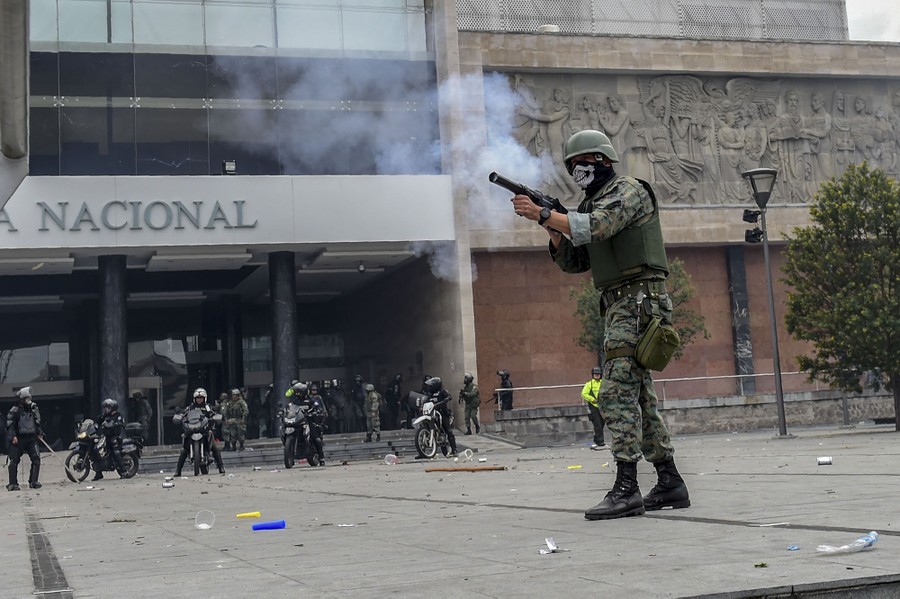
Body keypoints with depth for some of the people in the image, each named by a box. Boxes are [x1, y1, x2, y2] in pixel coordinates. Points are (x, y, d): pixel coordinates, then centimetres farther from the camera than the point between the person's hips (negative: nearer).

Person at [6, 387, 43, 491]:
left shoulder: (34, 409, 10)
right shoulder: (14, 411, -8)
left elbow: (37, 422, 19)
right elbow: (10, 424, -10)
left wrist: (39, 433, 12)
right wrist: (13, 436, -19)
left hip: (31, 438, 4)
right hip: (18, 439, -4)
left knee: (36, 458, -7)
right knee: (14, 461, 0)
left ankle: (33, 481, -1)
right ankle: (12, 483, 8)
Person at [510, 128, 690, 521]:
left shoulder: (629, 191, -4)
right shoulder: (590, 205, 21)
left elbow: (597, 226, -22)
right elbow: (572, 262, 18)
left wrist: (544, 214, -22)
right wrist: (552, 226, 2)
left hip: (638, 301, -10)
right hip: (619, 307, 10)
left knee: (618, 392, -16)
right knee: (639, 398, 11)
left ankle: (626, 489, -17)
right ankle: (670, 484, 16)